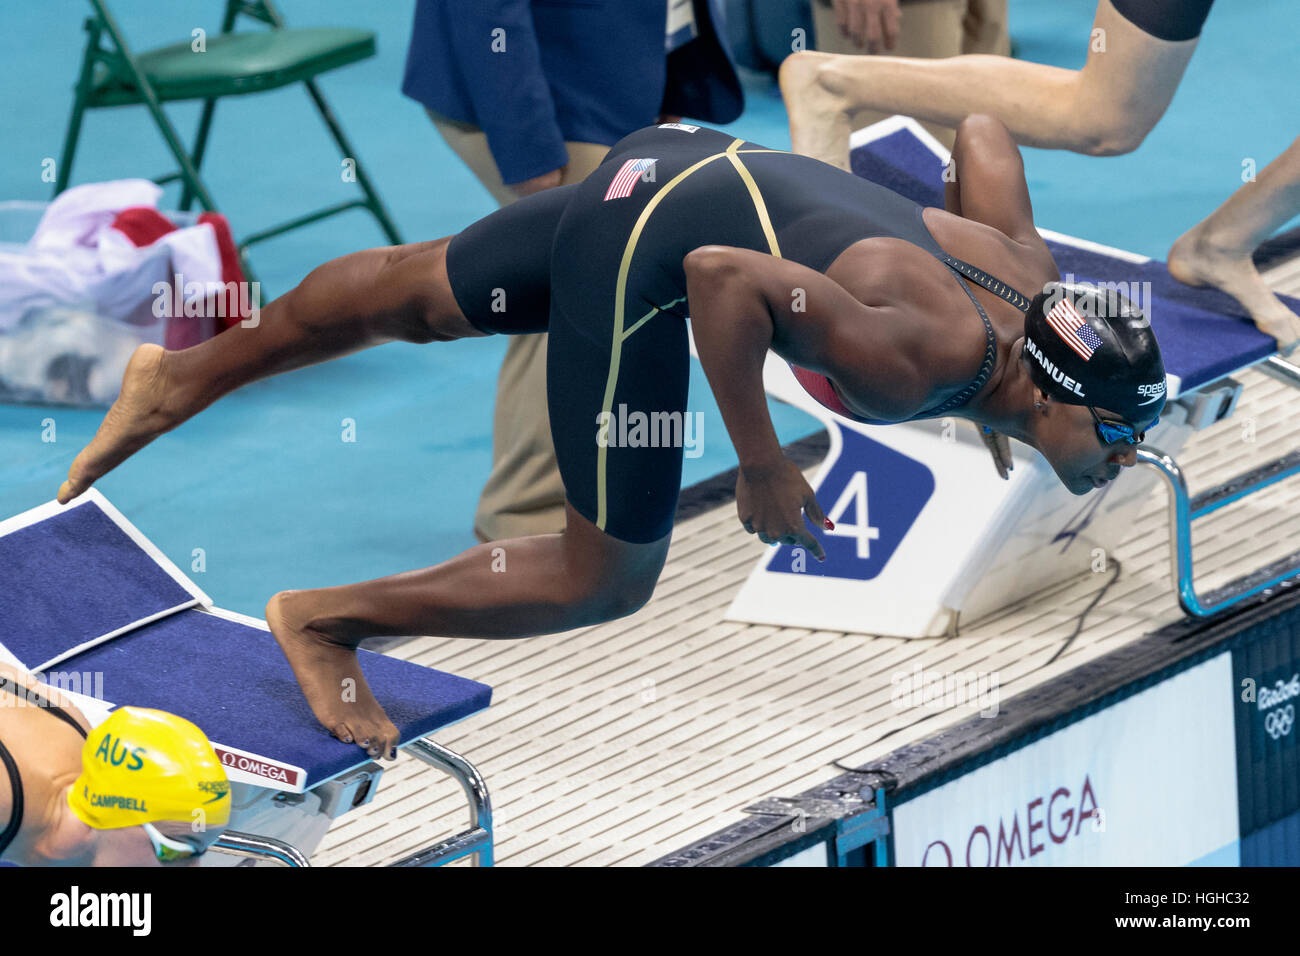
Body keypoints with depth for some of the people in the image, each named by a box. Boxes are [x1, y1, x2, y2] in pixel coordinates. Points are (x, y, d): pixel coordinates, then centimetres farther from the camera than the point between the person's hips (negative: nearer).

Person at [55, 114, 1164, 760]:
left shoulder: (1027, 271, -5)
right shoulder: (925, 359, -29)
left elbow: (982, 129, 14)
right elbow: (725, 277, -33)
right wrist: (761, 471, -25)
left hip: (680, 165, 9)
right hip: (653, 243, -9)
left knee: (417, 294, 24)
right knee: (607, 578, 1)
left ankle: (184, 379, 42)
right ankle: (323, 622, 13)